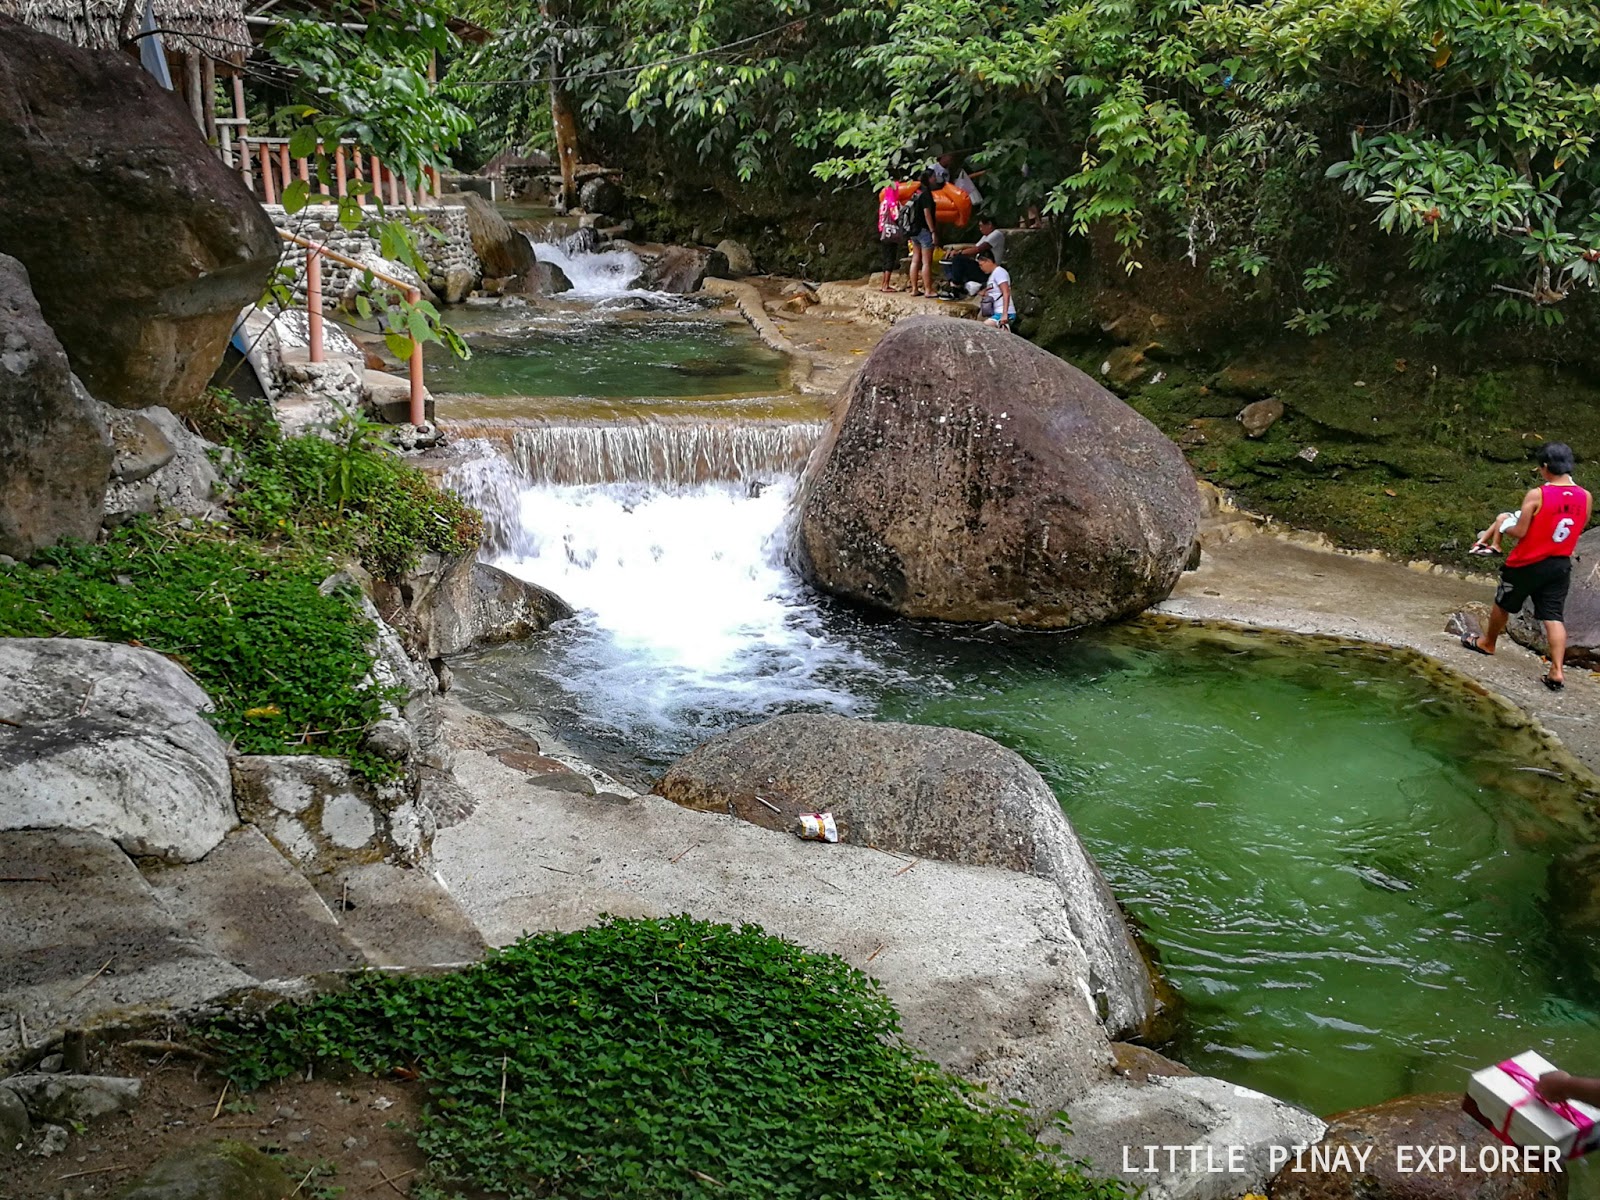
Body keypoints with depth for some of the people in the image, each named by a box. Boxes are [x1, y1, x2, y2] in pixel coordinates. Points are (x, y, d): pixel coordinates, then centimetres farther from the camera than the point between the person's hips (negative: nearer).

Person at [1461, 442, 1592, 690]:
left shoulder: (1536, 495, -19)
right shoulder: (1585, 497, -4)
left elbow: (1520, 532, -15)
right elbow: (1578, 529, 10)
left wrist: (1503, 523, 5)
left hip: (1528, 564, -4)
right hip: (1560, 565, 4)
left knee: (1503, 604, 19)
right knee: (1553, 617, 4)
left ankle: (1488, 643, 39)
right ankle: (1557, 671, -5)